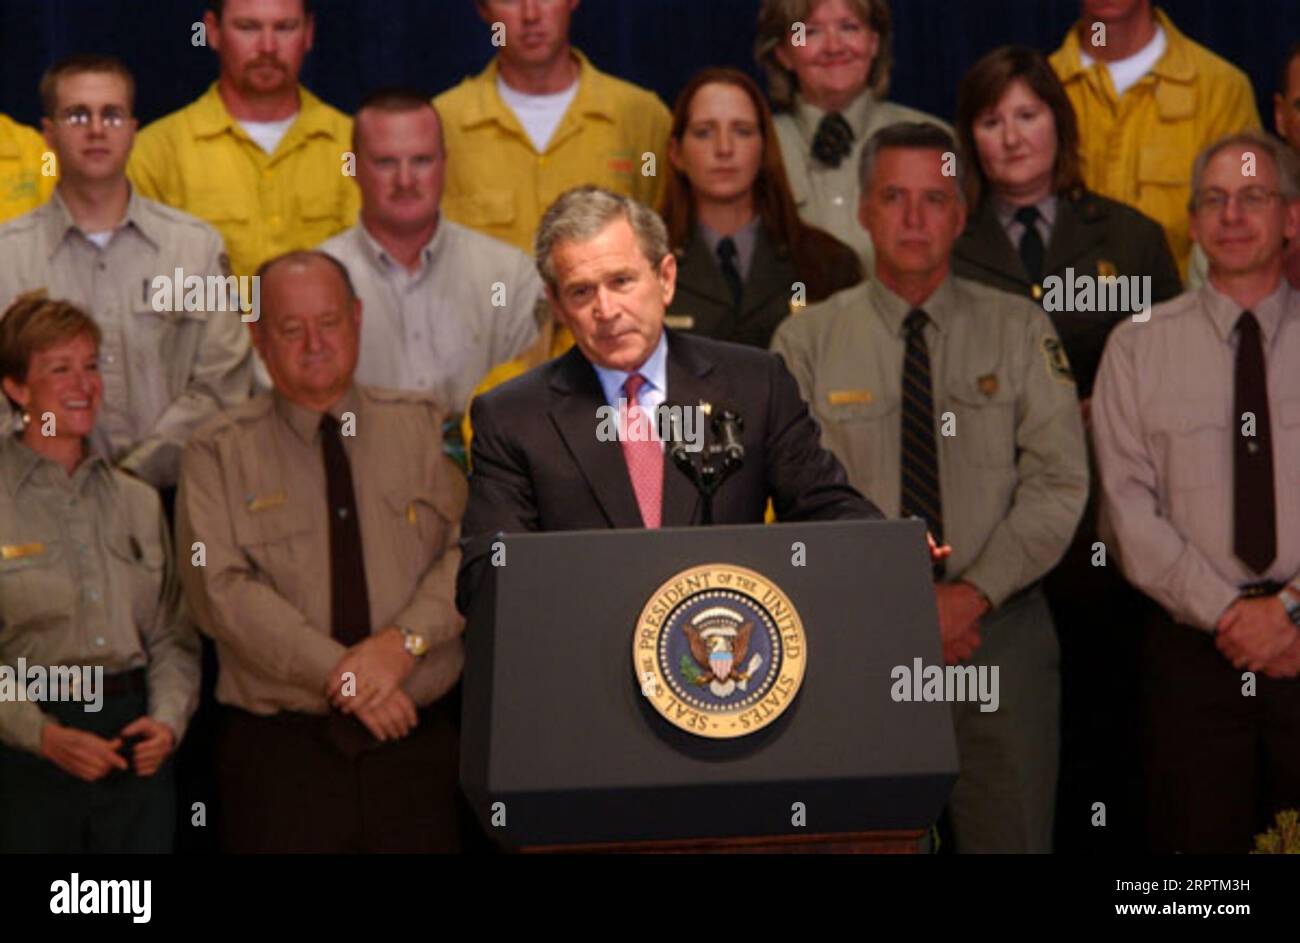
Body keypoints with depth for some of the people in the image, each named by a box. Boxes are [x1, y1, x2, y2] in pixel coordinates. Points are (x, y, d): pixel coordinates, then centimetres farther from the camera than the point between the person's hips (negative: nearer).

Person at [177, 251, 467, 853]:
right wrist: (338, 673, -16)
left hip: (418, 740, 1)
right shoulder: (218, 453, 5)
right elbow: (222, 589, -7)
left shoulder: (425, 428, 10)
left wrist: (405, 640, -17)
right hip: (279, 751, -1)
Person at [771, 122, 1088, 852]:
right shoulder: (808, 341, 4)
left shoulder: (1021, 331, 6)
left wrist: (974, 594, -12)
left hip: (1000, 624, 1)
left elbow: (1058, 483, -1)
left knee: (1012, 835, 0)